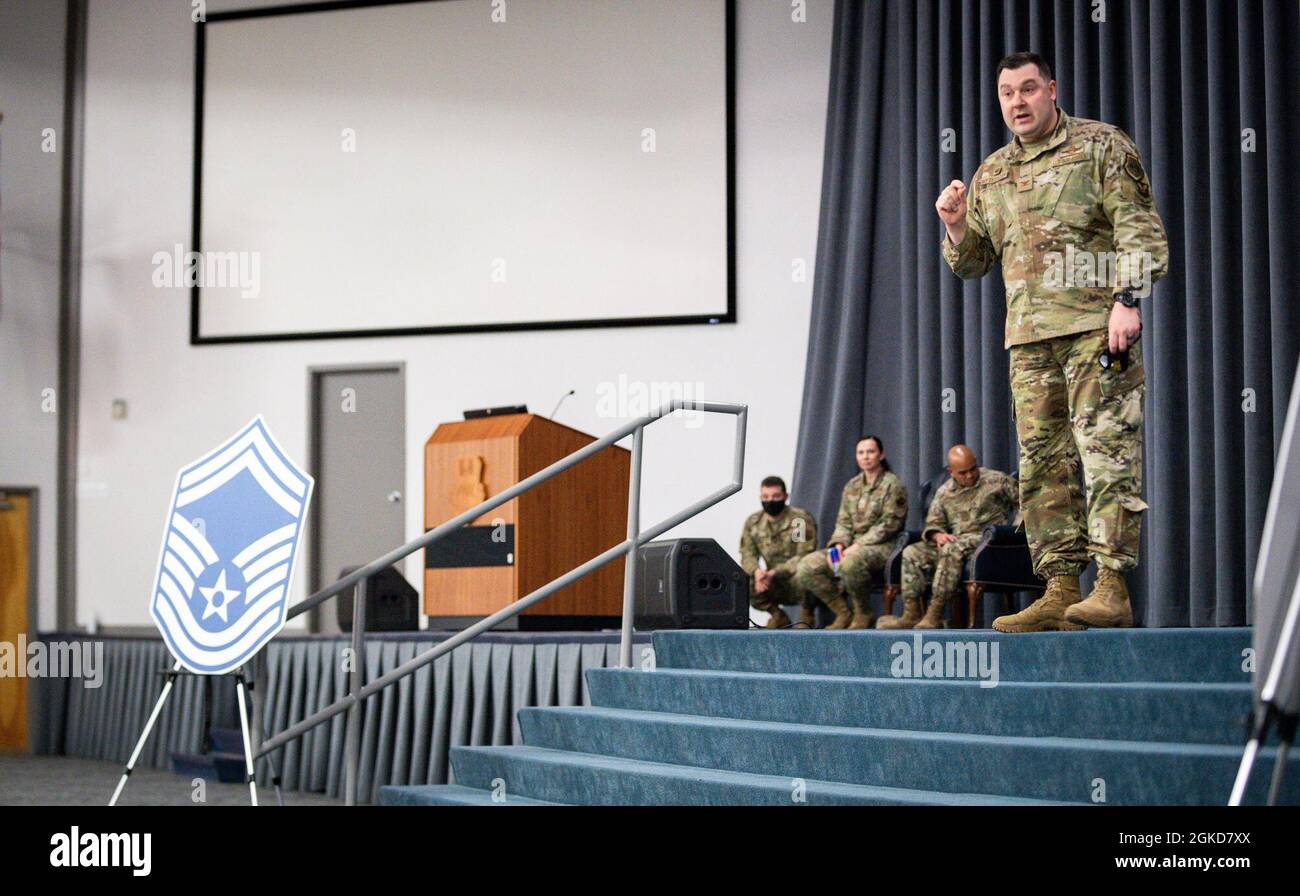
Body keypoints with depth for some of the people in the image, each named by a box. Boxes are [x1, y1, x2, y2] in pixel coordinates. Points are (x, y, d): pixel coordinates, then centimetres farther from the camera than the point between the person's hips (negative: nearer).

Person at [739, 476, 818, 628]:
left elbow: (804, 557, -21)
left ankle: (807, 614, -5)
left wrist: (774, 573, -32)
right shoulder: (753, 522, 2)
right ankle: (777, 616, 4)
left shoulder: (802, 519, -13)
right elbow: (747, 555, -1)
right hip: (774, 586, 4)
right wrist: (757, 571, -26)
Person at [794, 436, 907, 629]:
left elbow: (888, 525, -10)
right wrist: (838, 544, -7)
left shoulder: (892, 485, -3)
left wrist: (857, 546, -18)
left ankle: (864, 614, -16)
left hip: (880, 547, -7)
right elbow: (843, 522, 16)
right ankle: (843, 612, -2)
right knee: (807, 566, -15)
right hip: (853, 546, 7)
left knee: (851, 562, -40)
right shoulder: (852, 486, 17)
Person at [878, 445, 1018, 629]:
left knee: (952, 548, -36)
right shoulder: (944, 493, 17)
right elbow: (932, 523, 14)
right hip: (956, 541, 5)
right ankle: (911, 614, -22)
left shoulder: (996, 481, 6)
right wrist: (937, 535, -10)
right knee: (912, 552, -15)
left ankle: (935, 615, -37)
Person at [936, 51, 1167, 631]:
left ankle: (1112, 588, -12)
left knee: (1107, 451, -10)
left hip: (1096, 324, -6)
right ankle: (1060, 592, 5)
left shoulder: (1101, 146, 5)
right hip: (1028, 337, 6)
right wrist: (955, 226, 5)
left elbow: (1141, 230, -3)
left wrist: (1127, 300, -15)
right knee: (1043, 463, 2)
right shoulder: (991, 175, 20)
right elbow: (970, 262, 26)